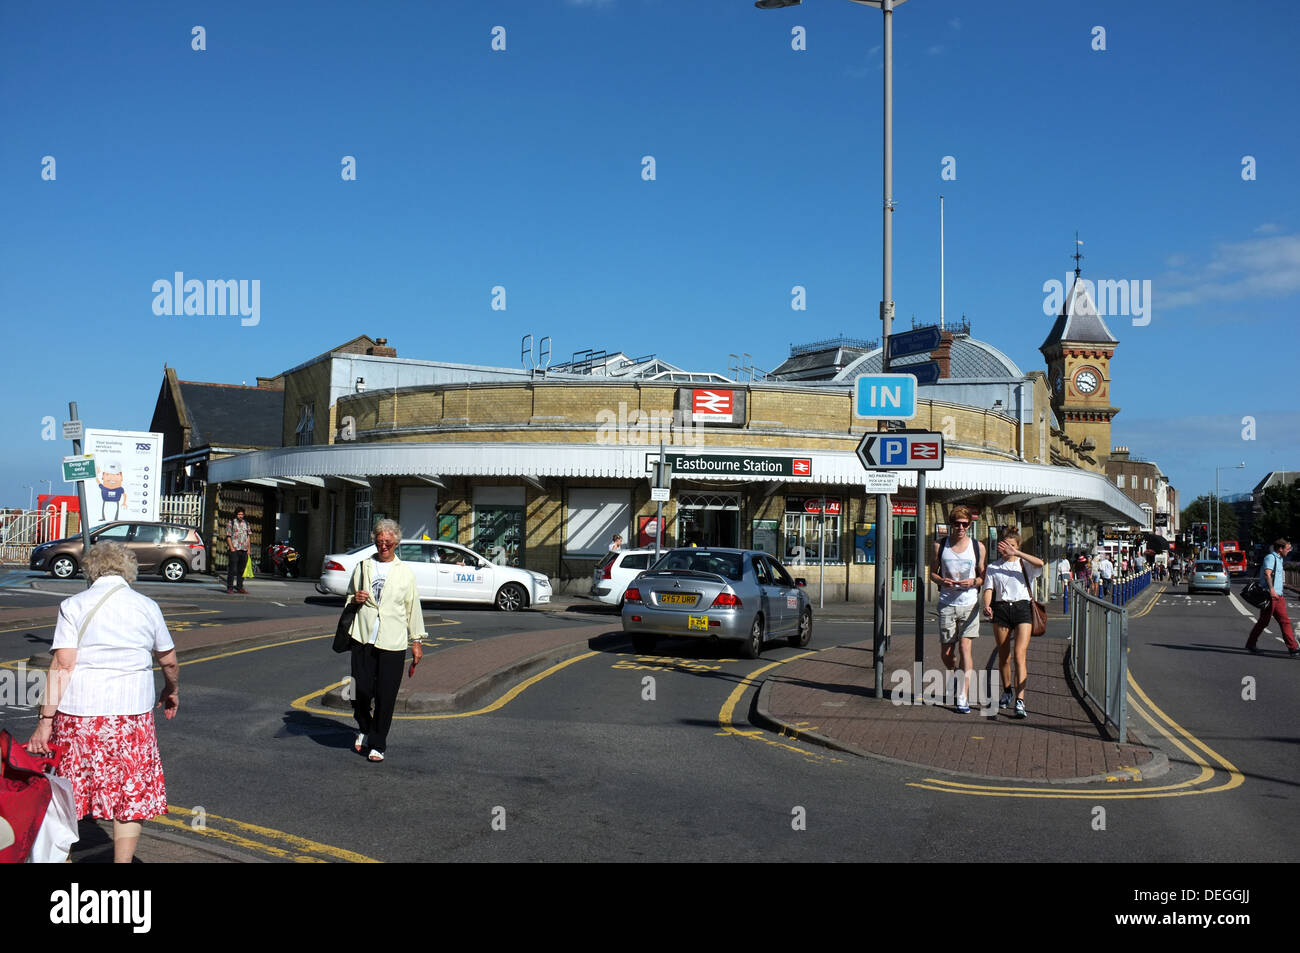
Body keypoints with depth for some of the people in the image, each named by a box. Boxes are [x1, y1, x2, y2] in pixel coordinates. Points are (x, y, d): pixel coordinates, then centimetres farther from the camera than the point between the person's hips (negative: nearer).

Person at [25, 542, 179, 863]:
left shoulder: (74, 605, -1)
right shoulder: (147, 606, 5)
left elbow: (62, 666, -9)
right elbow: (169, 661, 15)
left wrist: (45, 720, -8)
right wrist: (172, 691, 34)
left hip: (78, 713, 0)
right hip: (132, 712, 1)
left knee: (67, 796, 14)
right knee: (132, 791, 9)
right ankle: (122, 859, 7)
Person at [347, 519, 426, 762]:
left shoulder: (405, 572, 9)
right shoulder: (362, 566, 13)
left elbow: (413, 607, 11)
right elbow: (349, 596, 22)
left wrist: (416, 641, 8)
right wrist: (355, 599, -2)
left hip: (392, 643, -1)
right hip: (363, 639, 1)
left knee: (386, 696, -1)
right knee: (361, 689, -4)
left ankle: (378, 744, 12)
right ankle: (363, 728, 26)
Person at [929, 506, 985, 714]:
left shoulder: (977, 547, 3)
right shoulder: (940, 546, 4)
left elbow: (983, 576, 9)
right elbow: (932, 573, 10)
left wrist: (973, 582, -13)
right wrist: (942, 581, -12)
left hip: (969, 604, -1)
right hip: (947, 604, 2)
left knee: (965, 648, -11)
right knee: (946, 653, 6)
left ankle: (964, 698, -9)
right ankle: (958, 679, 37)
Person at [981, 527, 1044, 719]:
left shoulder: (1025, 564, 7)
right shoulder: (992, 567, 12)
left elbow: (1040, 563, -14)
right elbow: (989, 589, 4)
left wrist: (1016, 553, -18)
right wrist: (987, 606, -15)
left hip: (1022, 608, -2)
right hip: (1001, 609, 2)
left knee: (1020, 655, -13)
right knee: (1003, 656, 9)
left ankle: (1020, 700, -18)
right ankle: (1007, 690, 33)